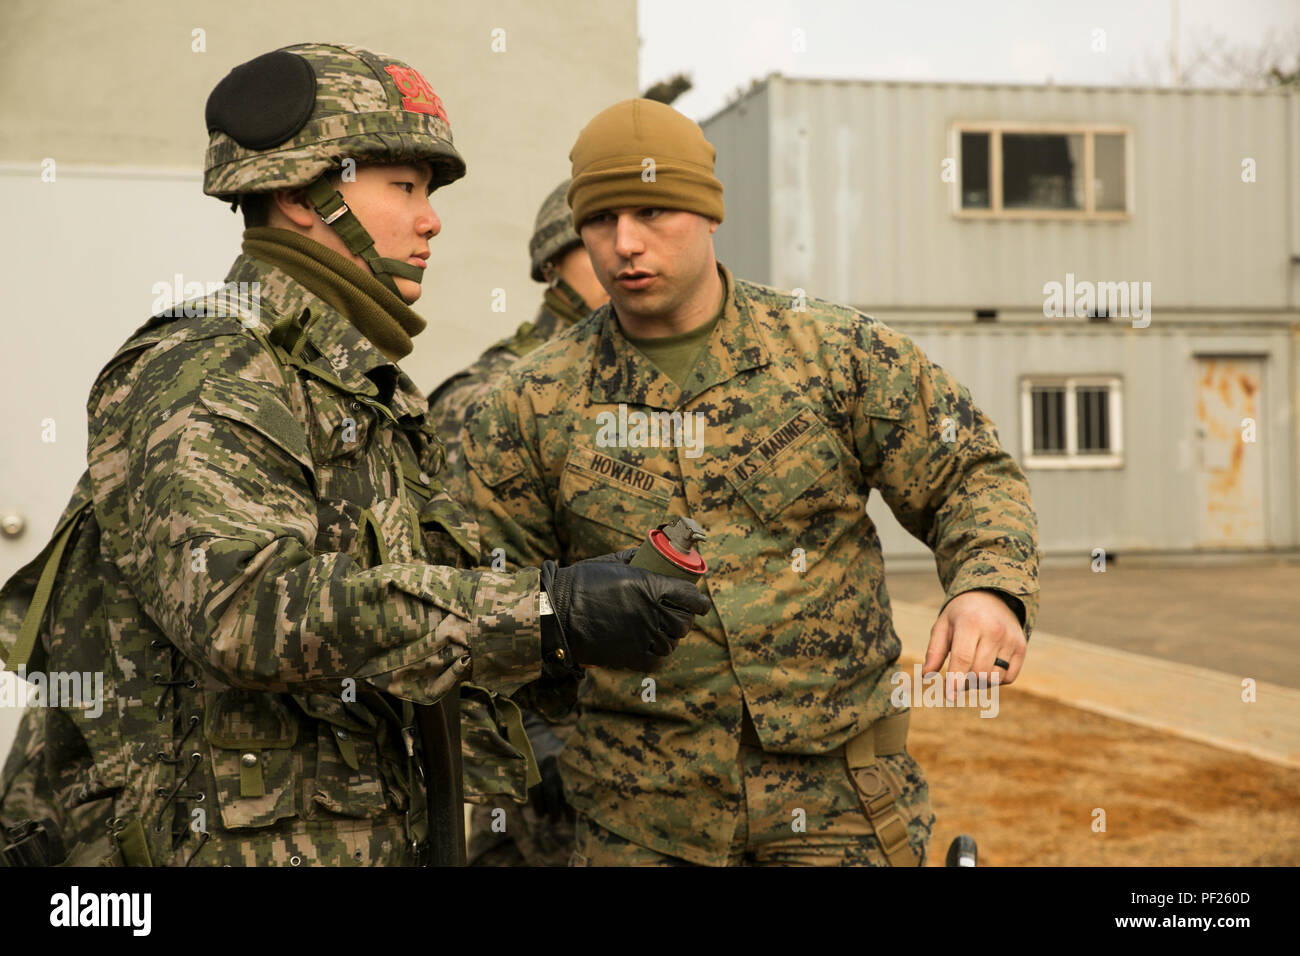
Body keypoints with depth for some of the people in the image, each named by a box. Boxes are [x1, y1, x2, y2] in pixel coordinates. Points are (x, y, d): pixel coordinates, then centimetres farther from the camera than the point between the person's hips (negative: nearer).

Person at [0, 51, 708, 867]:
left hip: (374, 836, 9)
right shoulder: (199, 382, -15)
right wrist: (543, 616, -35)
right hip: (232, 842, -8)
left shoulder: (371, 393, 15)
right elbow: (247, 608, -31)